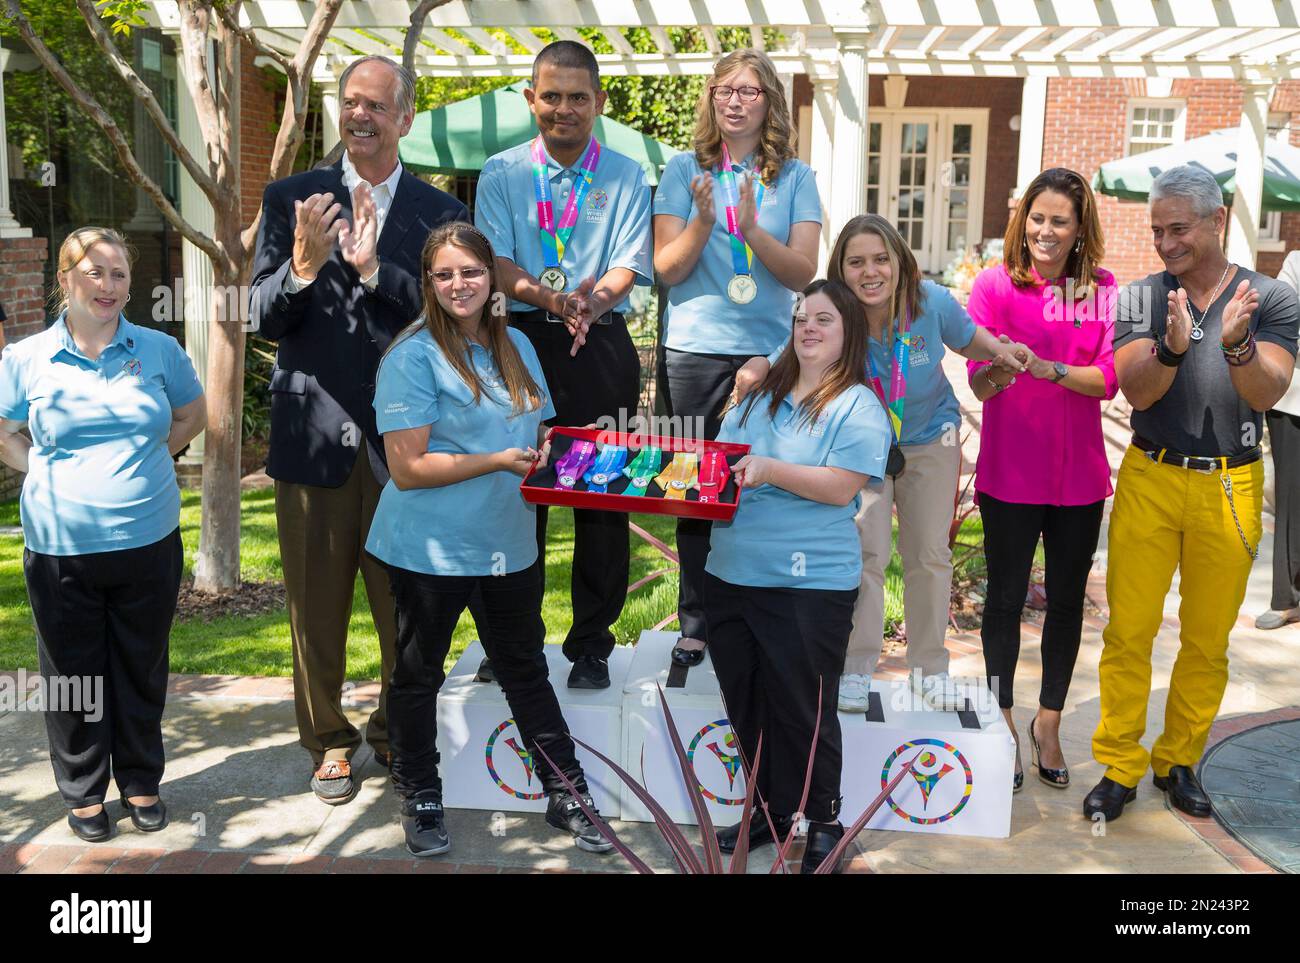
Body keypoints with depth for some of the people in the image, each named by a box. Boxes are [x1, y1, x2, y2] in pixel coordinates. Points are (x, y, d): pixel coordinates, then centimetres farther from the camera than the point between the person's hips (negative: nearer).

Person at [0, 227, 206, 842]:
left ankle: (141, 781, 31)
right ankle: (82, 791, 28)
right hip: (61, 552, -1)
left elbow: (193, 416, 14)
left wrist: (142, 460, 5)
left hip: (148, 544, 1)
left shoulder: (159, 349, 0)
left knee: (142, 672, 13)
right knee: (74, 676, 11)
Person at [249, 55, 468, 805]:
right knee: (317, 602, 9)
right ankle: (329, 741, 27)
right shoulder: (292, 199, 4)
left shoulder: (441, 214, 3)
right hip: (314, 434, 1)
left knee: (406, 603, 8)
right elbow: (267, 320, -1)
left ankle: (399, 731, 29)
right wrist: (303, 267, -20)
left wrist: (375, 270, -19)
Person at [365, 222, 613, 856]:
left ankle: (567, 795, 26)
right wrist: (501, 460, -19)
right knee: (418, 675, 12)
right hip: (431, 549, -5)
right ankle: (419, 800, 31)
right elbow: (408, 468, -17)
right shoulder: (413, 357, -11)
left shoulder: (516, 347, 8)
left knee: (526, 670, 14)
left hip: (510, 543, 5)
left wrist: (545, 451, -6)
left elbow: (538, 435, 18)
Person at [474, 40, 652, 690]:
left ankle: (591, 645, 15)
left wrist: (591, 302, -25)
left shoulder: (625, 175, 8)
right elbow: (495, 265, -3)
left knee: (602, 496, 2)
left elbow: (629, 266, -2)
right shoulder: (501, 173, 8)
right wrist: (553, 299, -22)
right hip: (521, 341, 0)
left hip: (601, 348, 0)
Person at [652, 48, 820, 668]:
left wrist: (752, 229, -18)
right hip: (696, 351, 0)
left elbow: (804, 273, -3)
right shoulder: (684, 169, 5)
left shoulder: (794, 177, 6)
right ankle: (695, 627, 16)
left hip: (770, 350, 0)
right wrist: (702, 220, -17)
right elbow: (667, 269, -1)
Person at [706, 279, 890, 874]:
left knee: (803, 711, 3)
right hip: (731, 577, 6)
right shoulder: (759, 397, 14)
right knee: (745, 706, 15)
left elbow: (841, 487, -16)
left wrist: (769, 469, -25)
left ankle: (824, 821, 22)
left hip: (809, 585, -6)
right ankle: (770, 809, 32)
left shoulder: (858, 408, -5)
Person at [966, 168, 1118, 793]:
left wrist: (1048, 368, -23)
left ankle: (1049, 723, 30)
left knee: (1067, 600, 12)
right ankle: (1004, 725, 24)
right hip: (1009, 472, -2)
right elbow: (978, 384, -10)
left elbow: (1109, 379, -7)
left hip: (1079, 473, 3)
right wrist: (997, 370, -33)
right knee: (1005, 599, 8)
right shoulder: (995, 283, -4)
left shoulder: (1101, 290, 2)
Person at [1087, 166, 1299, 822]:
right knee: (1129, 631, 0)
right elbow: (1136, 391, -10)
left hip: (1231, 485, 1)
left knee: (1207, 640, 10)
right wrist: (1172, 348, -30)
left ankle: (1178, 761, 27)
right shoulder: (1141, 299, 2)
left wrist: (1237, 343, -32)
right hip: (1150, 479, 0)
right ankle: (1119, 767, 12)